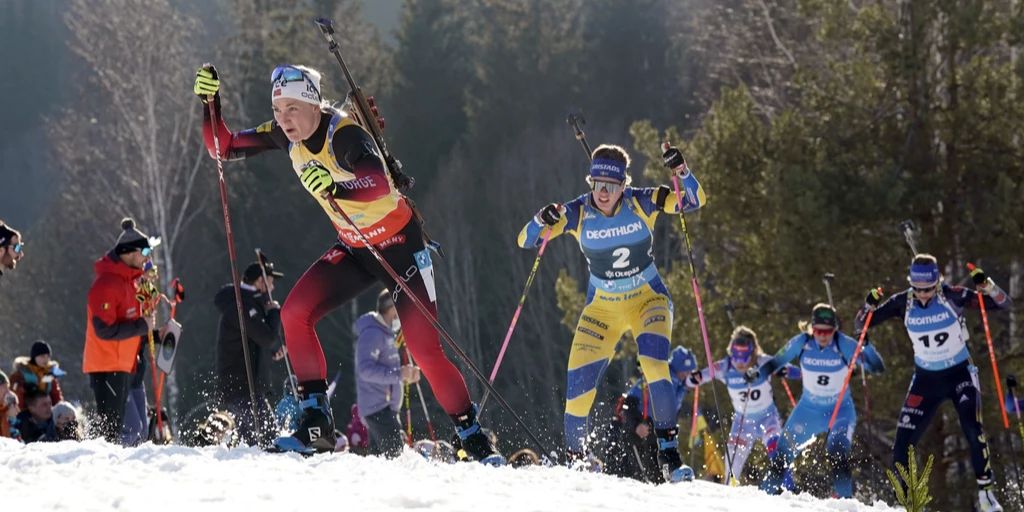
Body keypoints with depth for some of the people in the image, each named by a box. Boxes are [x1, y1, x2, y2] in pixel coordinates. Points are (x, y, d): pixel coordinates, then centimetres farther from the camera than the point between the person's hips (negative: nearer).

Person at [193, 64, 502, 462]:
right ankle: (316, 424, -9)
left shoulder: (344, 134, -29)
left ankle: (473, 438, 4)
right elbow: (224, 148, 3)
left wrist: (335, 188, -65)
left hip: (400, 245, -7)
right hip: (353, 247, 7)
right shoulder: (284, 134, -7)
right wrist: (210, 102, -13)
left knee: (425, 350, -10)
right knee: (294, 313, -13)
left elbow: (381, 184, -47)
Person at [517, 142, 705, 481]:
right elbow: (526, 241, -12)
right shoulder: (577, 213, -12)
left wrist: (680, 170, -34)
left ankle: (668, 452, -24)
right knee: (578, 388, -10)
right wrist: (541, 221, -34)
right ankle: (575, 460, 12)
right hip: (602, 308, 1)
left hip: (648, 300, -1)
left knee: (654, 363, -30)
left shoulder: (641, 203, -14)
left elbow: (695, 201, -16)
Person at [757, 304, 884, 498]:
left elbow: (877, 368, -22)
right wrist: (757, 374, -17)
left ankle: (845, 498, -19)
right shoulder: (801, 343, -14)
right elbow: (776, 362, 0)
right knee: (783, 452, 3)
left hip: (841, 410, -3)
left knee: (837, 451, -26)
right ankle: (767, 492, 22)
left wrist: (866, 345, -38)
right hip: (808, 409, 3)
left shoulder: (844, 345, -20)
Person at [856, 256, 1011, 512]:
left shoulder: (952, 296, -16)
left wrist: (987, 286, -34)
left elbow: (1003, 304, -14)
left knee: (972, 429, -26)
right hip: (926, 378, 3)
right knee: (902, 445, -4)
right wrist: (870, 305, -25)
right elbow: (862, 323, -4)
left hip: (960, 374, -3)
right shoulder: (903, 303, -9)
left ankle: (986, 491, -13)